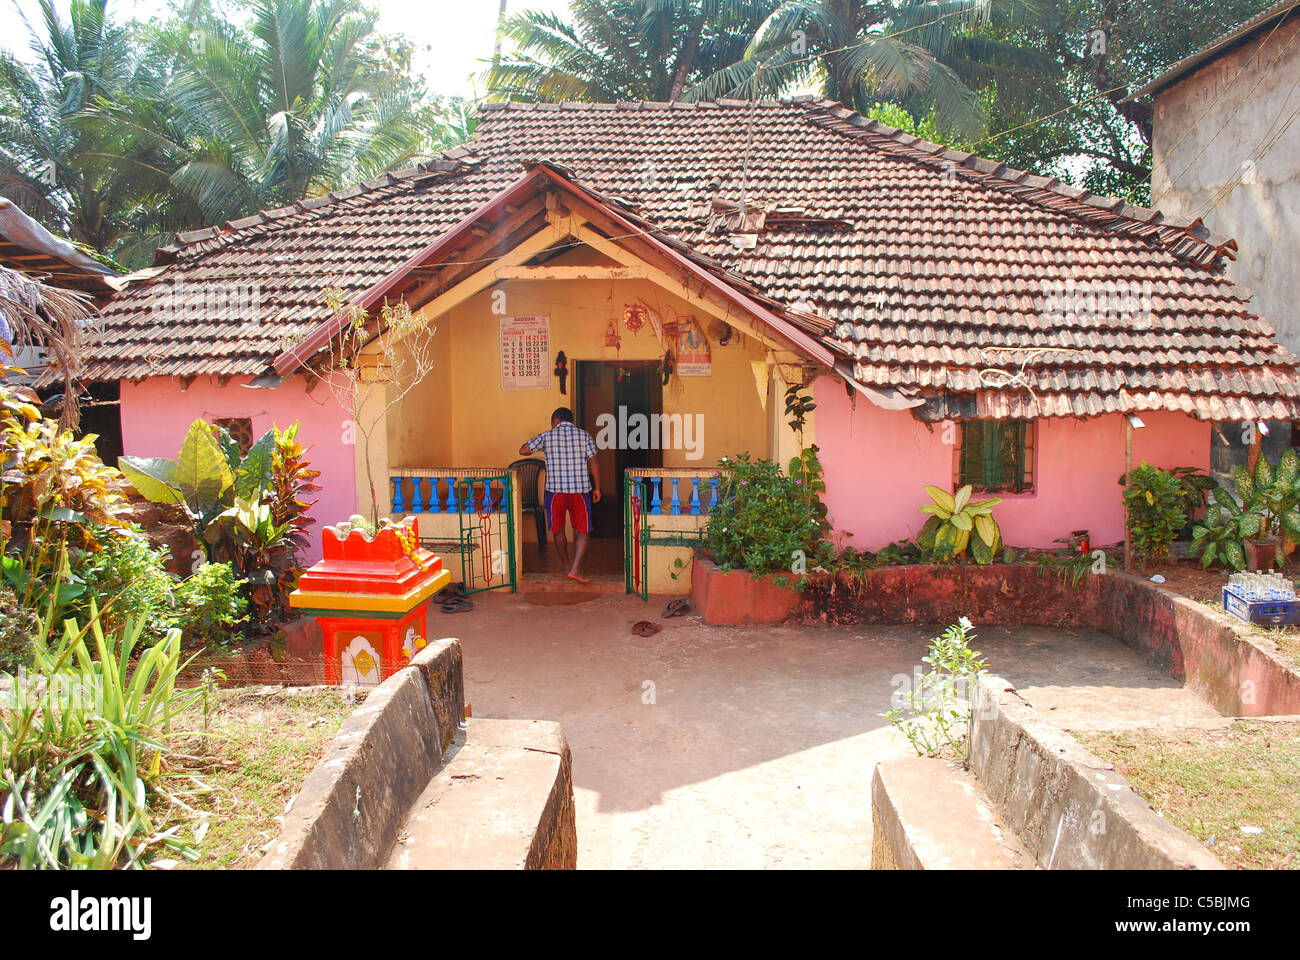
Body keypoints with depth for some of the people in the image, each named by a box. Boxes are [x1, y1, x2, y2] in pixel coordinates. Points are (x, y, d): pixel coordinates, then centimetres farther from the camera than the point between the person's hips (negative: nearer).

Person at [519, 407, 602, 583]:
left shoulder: (547, 436, 2)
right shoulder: (584, 435, 4)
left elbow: (523, 450, 5)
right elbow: (594, 462, -4)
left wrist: (539, 440, 22)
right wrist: (597, 487, 2)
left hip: (555, 490, 0)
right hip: (581, 490, 0)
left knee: (558, 530, 18)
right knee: (583, 532, 7)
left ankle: (565, 566, 29)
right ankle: (575, 569, -7)